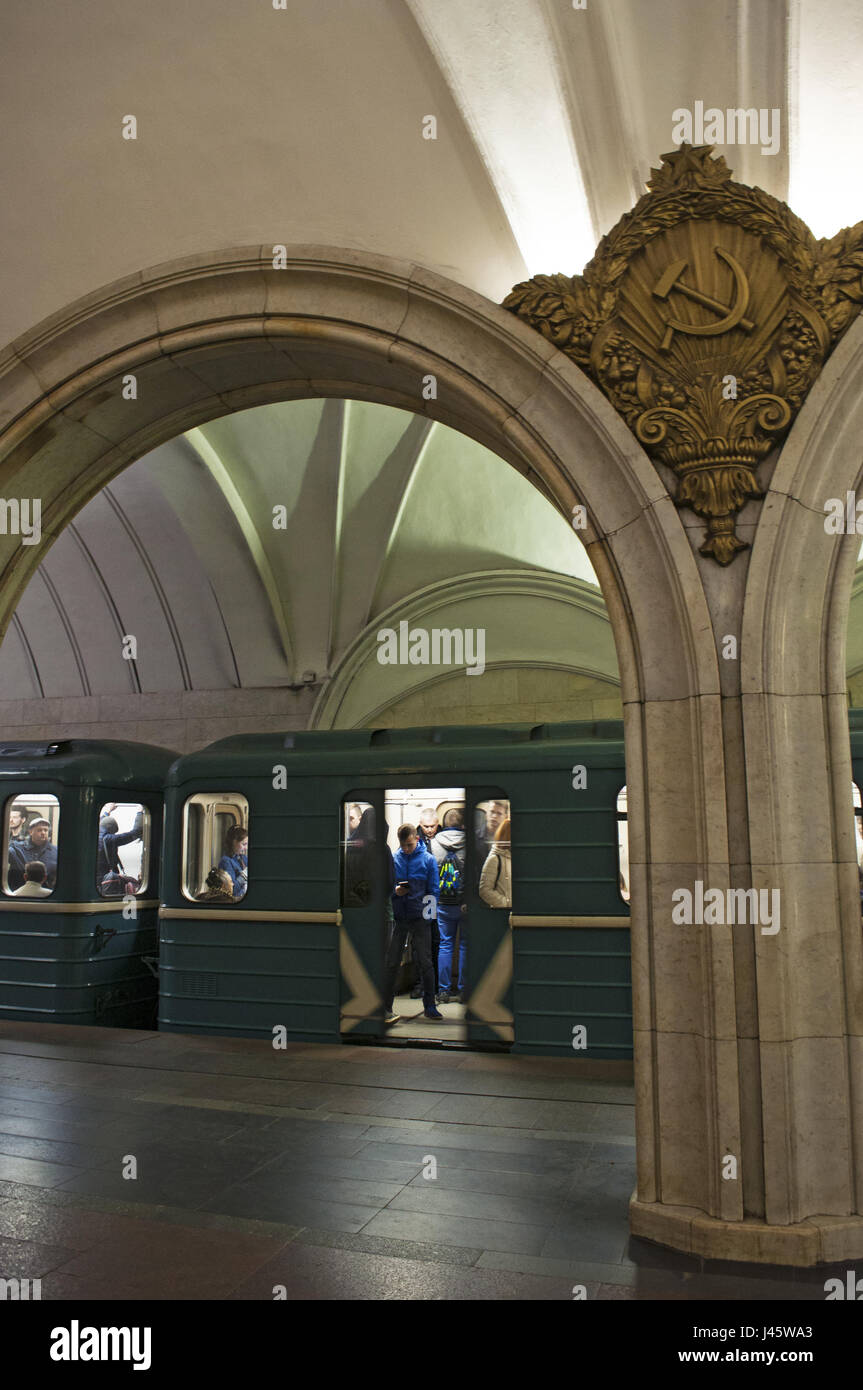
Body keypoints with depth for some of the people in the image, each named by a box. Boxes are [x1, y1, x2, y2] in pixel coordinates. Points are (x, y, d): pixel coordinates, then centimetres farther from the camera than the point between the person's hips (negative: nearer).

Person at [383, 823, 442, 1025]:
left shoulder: (428, 859, 0)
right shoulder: (392, 859, 3)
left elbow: (434, 891, 2)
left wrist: (429, 913, -9)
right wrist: (395, 891, -13)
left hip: (419, 918, -1)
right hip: (397, 918, 1)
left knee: (425, 963, 4)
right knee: (391, 964, 2)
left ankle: (429, 1006, 15)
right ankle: (386, 1008, 8)